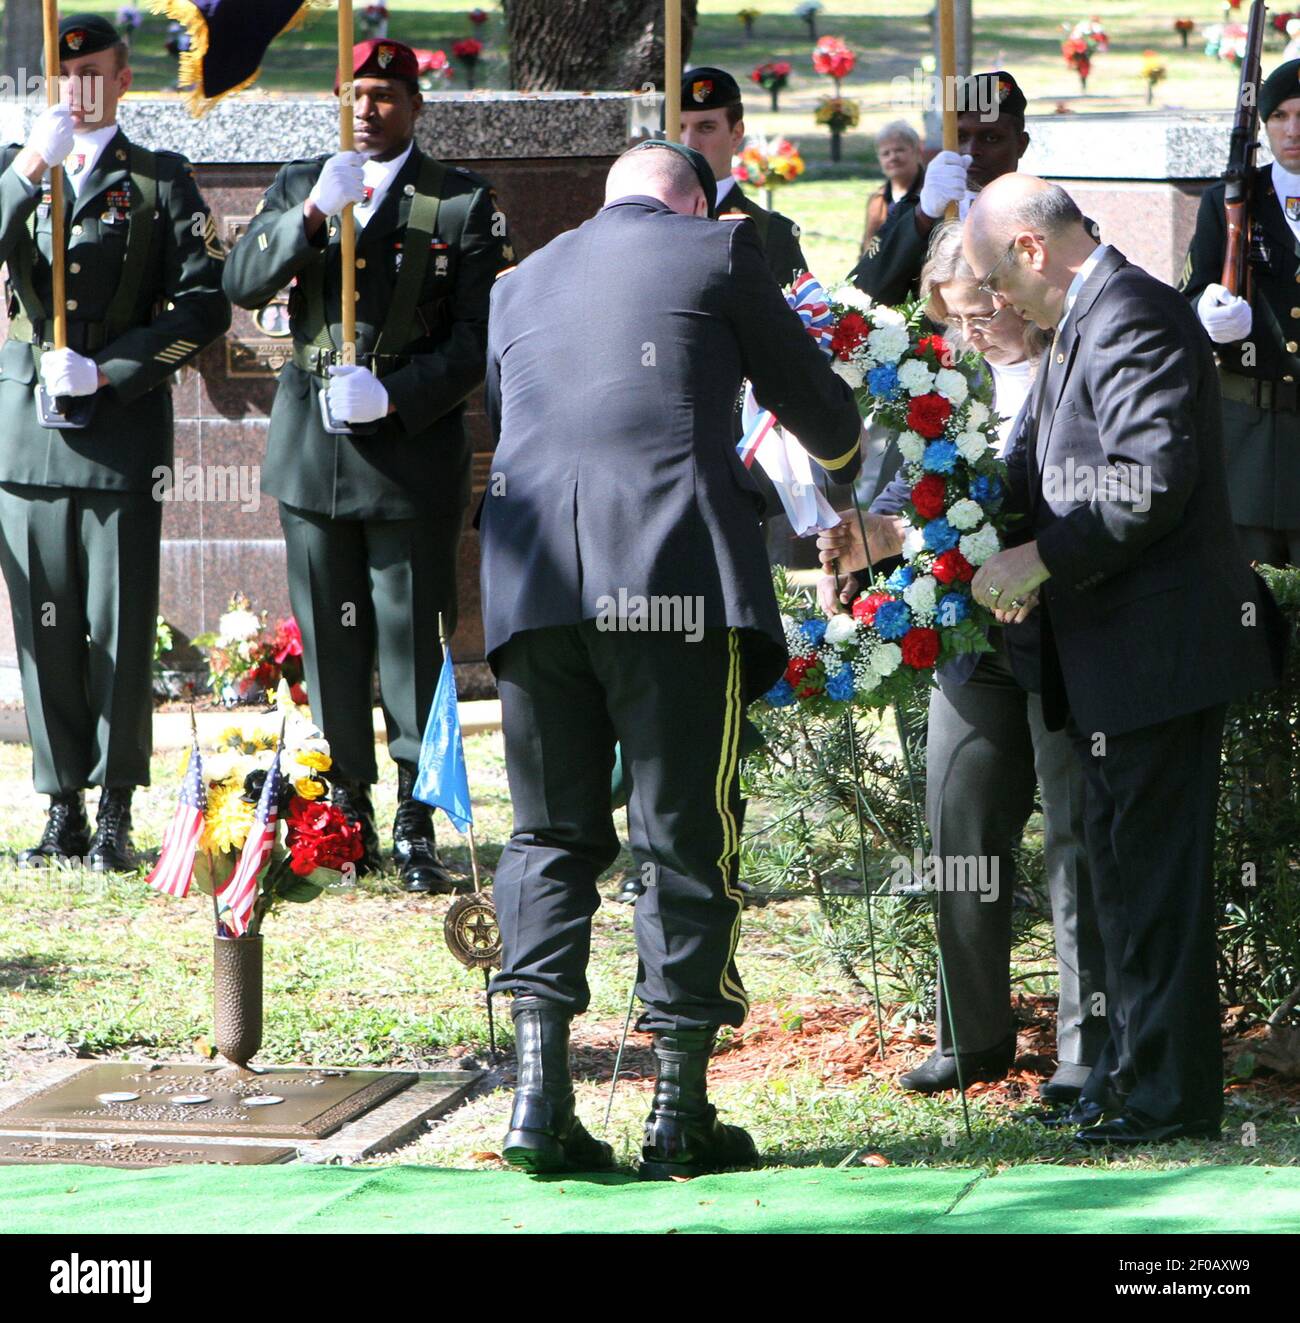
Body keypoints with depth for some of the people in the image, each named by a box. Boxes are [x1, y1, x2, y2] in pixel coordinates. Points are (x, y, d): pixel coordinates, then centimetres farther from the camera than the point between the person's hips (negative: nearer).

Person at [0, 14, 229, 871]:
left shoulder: (163, 181, 7)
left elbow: (205, 307, 0)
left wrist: (106, 372, -9)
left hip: (123, 424, -2)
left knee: (119, 629, -4)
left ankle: (116, 814, 1)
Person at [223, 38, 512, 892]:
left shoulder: (463, 204, 1)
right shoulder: (300, 186, 10)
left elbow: (477, 338, -4)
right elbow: (242, 284, -4)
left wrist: (395, 395, -17)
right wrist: (313, 218, -19)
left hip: (413, 448, -3)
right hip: (313, 452, 3)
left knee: (414, 640, -4)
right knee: (330, 639, 7)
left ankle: (417, 826, 0)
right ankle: (348, 813, 18)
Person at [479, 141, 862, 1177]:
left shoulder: (519, 284, 23)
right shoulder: (715, 250, 10)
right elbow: (812, 401, 16)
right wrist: (846, 469, 39)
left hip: (530, 583, 4)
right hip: (676, 576, -4)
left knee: (551, 830, 10)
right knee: (687, 837, 2)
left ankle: (540, 1092, -2)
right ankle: (680, 1110, 2)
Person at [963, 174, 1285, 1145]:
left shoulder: (1130, 318, -16)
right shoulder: (1084, 323, 18)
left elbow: (1153, 481, -24)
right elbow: (1039, 473, 20)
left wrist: (1039, 561, -19)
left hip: (1160, 644, -11)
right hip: (1114, 646, 11)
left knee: (1155, 870, -6)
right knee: (1124, 861, 16)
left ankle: (1169, 1092, -2)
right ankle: (1136, 1065, 25)